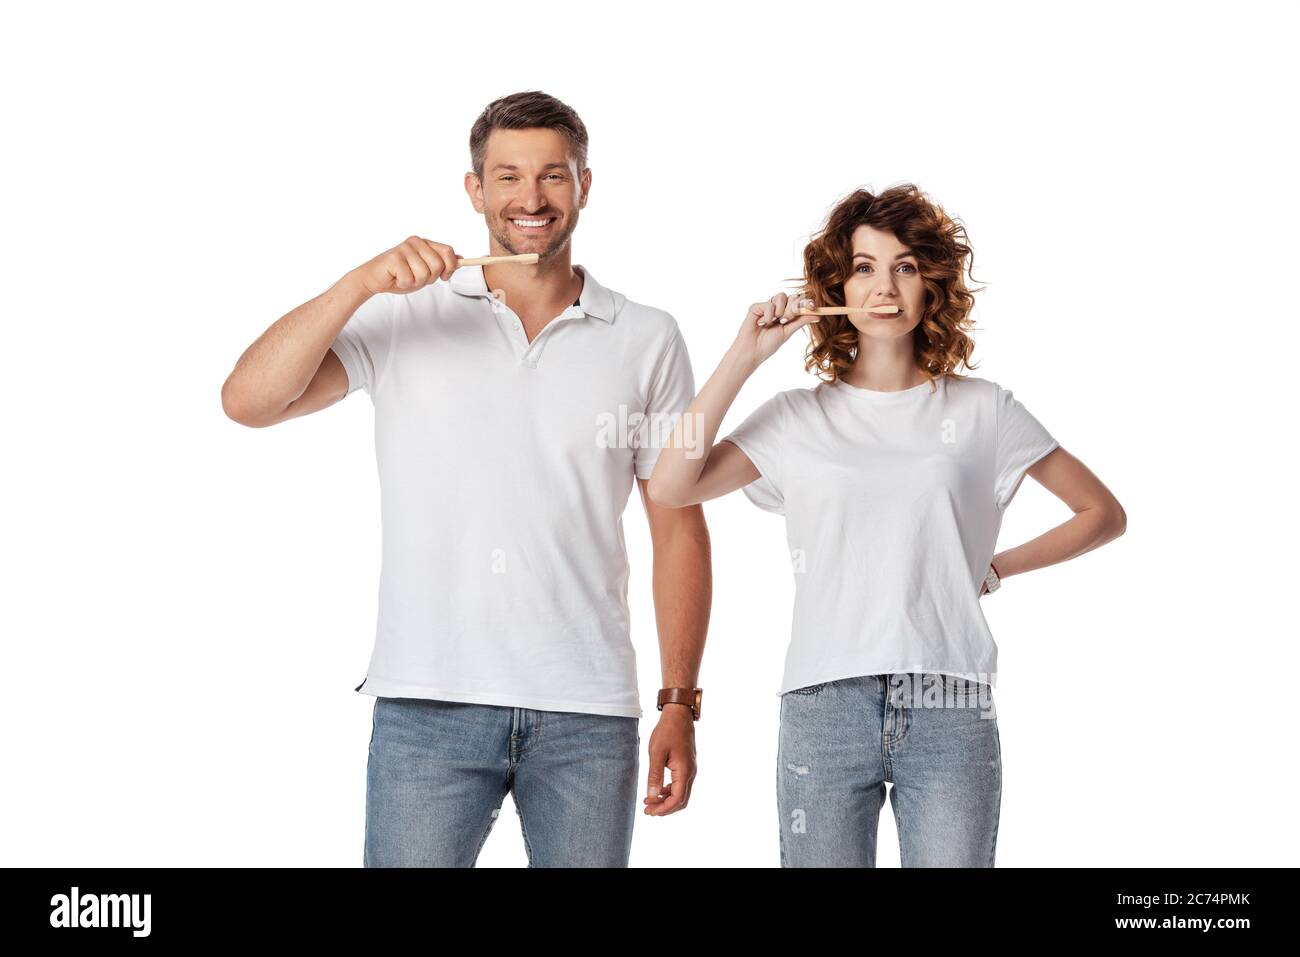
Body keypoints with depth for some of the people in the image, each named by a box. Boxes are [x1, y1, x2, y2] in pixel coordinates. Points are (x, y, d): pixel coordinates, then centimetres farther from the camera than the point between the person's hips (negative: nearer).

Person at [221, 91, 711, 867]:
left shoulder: (647, 340, 7)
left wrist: (680, 705, 3)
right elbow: (248, 401, -6)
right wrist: (362, 283, -17)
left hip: (588, 716, 1)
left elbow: (679, 530, 7)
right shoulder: (404, 317, 4)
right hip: (430, 706, -1)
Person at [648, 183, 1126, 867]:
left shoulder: (982, 411, 9)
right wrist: (743, 357, -4)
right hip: (823, 706, 1)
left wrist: (996, 569, 7)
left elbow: (1104, 513, 16)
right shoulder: (798, 417, 10)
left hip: (949, 710, 0)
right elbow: (670, 487, -4)